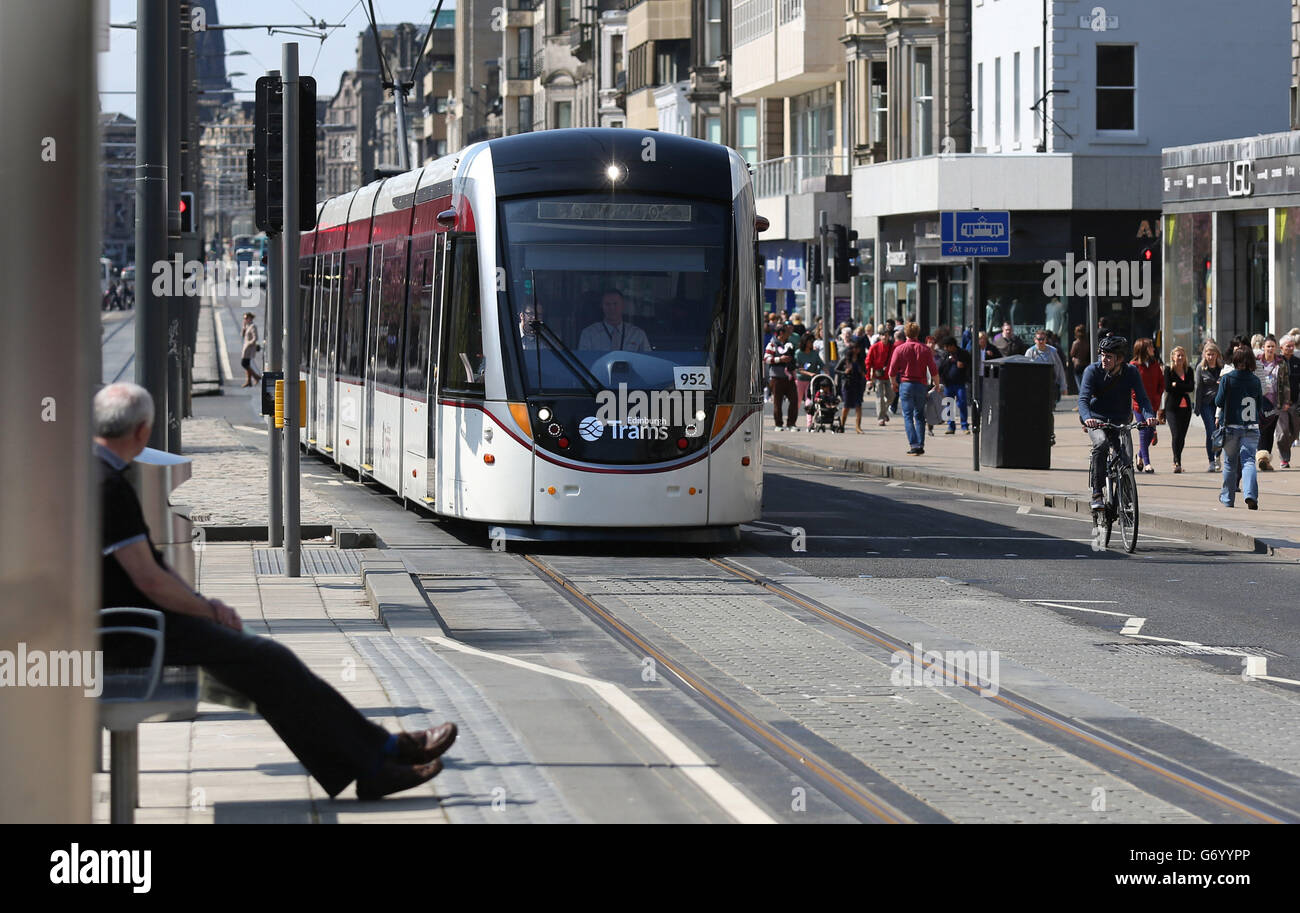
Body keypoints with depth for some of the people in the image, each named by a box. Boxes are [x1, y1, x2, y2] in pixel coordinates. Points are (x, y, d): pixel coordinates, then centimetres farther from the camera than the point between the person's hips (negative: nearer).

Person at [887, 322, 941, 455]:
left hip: (905, 384, -2)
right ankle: (921, 445, 10)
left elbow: (892, 372, -4)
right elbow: (934, 370, -1)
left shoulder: (899, 349, -4)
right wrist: (936, 385, 12)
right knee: (920, 416, 13)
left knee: (908, 416, 0)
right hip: (921, 384, 2)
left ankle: (914, 444, -13)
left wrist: (894, 384, 14)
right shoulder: (925, 349, 0)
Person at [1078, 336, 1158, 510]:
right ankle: (1097, 494, -29)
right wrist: (1087, 417, -42)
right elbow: (1083, 399, -21)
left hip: (1120, 422, 2)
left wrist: (1149, 416, -33)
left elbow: (1141, 397, -13)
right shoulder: (1093, 370, -12)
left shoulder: (1131, 372, -6)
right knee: (1101, 444, -33)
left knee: (1127, 457, -16)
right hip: (1096, 421, -2)